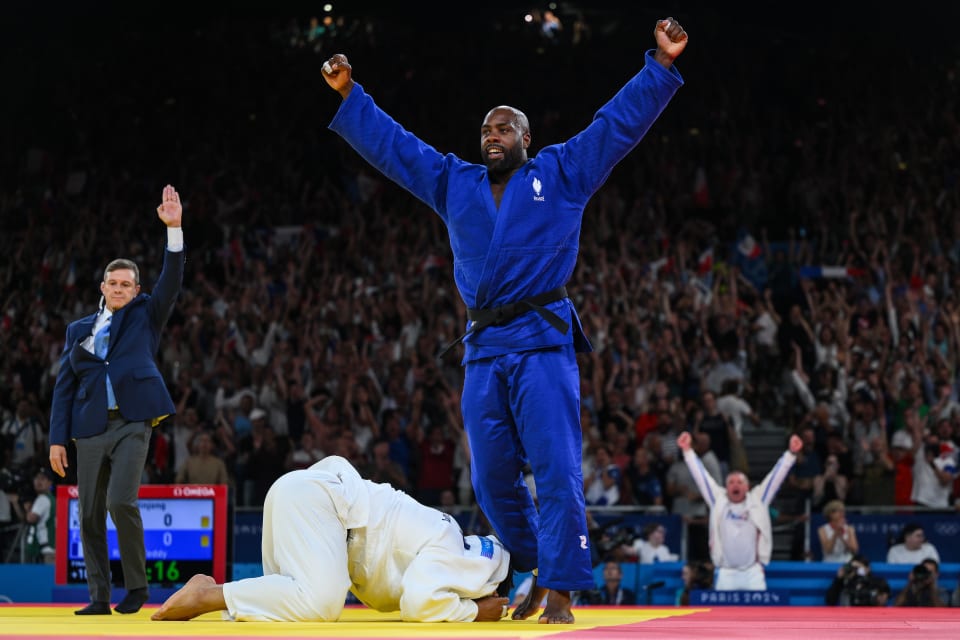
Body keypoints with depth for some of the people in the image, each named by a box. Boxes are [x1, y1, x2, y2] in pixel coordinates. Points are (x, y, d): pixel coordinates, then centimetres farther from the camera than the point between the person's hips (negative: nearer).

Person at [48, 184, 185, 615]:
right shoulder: (79, 330, 17)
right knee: (90, 515, 1)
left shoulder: (145, 316, 13)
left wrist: (174, 229, -13)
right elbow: (64, 386, 13)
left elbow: (171, 281, -2)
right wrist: (57, 438, 4)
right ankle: (99, 597, 9)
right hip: (91, 429, 3)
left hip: (132, 423, -3)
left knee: (121, 502, -19)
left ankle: (137, 585, -4)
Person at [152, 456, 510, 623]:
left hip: (301, 493, 10)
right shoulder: (450, 553, -11)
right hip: (312, 496, -10)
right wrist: (476, 612, -11)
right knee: (320, 603, -26)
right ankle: (206, 596, -21)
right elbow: (418, 604, -27)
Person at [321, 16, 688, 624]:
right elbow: (391, 143, 23)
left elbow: (620, 122, 4)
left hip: (543, 344, -5)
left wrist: (661, 65, -4)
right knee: (493, 478, 6)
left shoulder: (562, 174, 7)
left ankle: (560, 591, -11)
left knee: (556, 468, -12)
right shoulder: (454, 183, 18)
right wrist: (349, 95, 21)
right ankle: (535, 574, 23)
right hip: (483, 348, 5)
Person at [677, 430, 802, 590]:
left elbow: (776, 476, 2)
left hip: (753, 572, -1)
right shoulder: (719, 501, 6)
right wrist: (687, 450, 2)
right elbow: (701, 475, 6)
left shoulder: (757, 500, 5)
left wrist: (791, 453, -5)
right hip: (726, 573, 1)